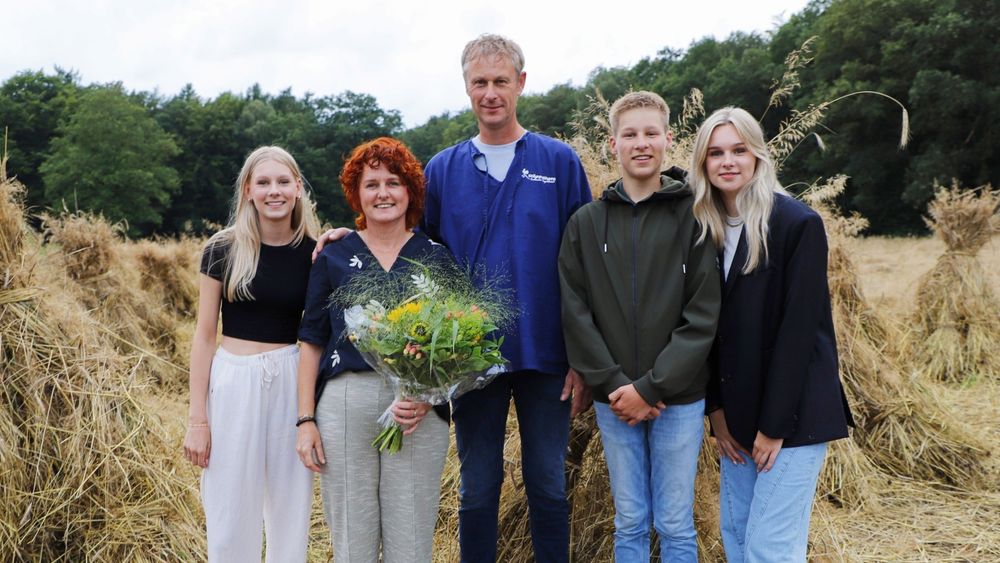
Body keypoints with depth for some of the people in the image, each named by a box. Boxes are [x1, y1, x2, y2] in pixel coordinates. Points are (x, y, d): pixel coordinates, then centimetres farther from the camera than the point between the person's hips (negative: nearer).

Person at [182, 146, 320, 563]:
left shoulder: (314, 253, 1)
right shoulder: (223, 250, -3)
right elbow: (204, 335, -1)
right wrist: (196, 418, -4)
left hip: (292, 382, 1)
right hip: (233, 380, -1)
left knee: (290, 510, 10)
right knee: (230, 516, 5)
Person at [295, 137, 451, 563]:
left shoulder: (436, 258, 8)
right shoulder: (333, 256, 9)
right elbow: (312, 342, 9)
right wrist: (305, 420, 2)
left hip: (419, 409, 0)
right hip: (344, 402, 1)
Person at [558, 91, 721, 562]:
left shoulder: (694, 217, -3)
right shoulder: (586, 223, 4)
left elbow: (703, 316, -9)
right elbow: (575, 313, 0)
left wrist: (651, 388, -14)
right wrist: (612, 384, -10)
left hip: (678, 399, -2)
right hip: (612, 400, 2)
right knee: (629, 523, 12)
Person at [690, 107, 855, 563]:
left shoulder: (798, 224, -11)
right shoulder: (705, 229, 7)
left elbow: (799, 328, -14)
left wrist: (774, 424, -15)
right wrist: (717, 409, 0)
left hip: (791, 413, -6)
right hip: (736, 413, 6)